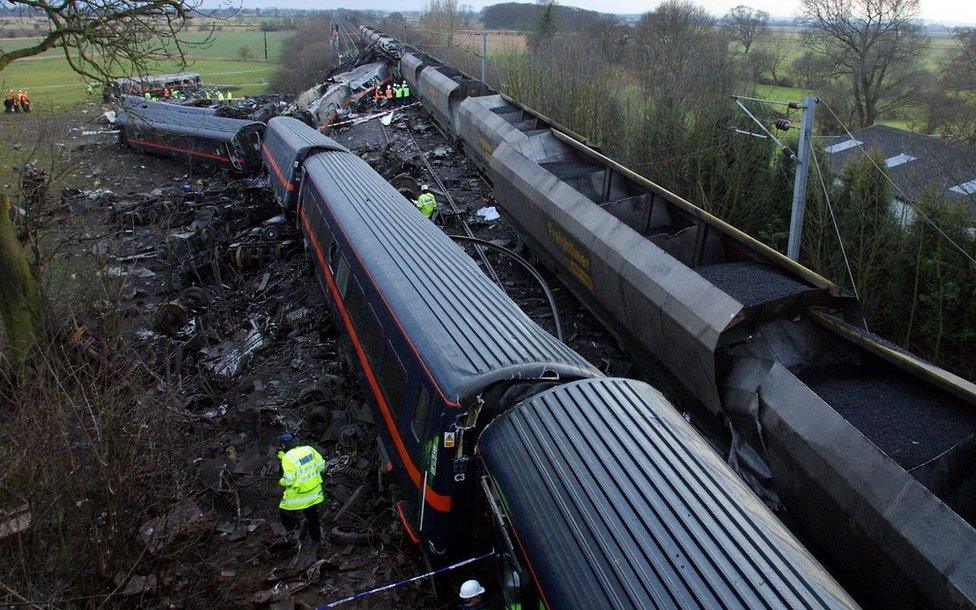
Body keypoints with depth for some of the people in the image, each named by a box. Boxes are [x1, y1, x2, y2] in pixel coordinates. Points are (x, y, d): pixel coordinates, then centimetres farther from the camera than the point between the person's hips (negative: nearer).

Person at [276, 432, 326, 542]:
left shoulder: (288, 458, -20)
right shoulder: (309, 449, -4)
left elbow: (288, 480, -22)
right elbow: (322, 465, 1)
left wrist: (281, 482, -2)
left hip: (297, 495, -6)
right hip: (314, 493, 6)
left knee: (284, 513, 17)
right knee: (312, 517, 24)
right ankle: (317, 539, 33)